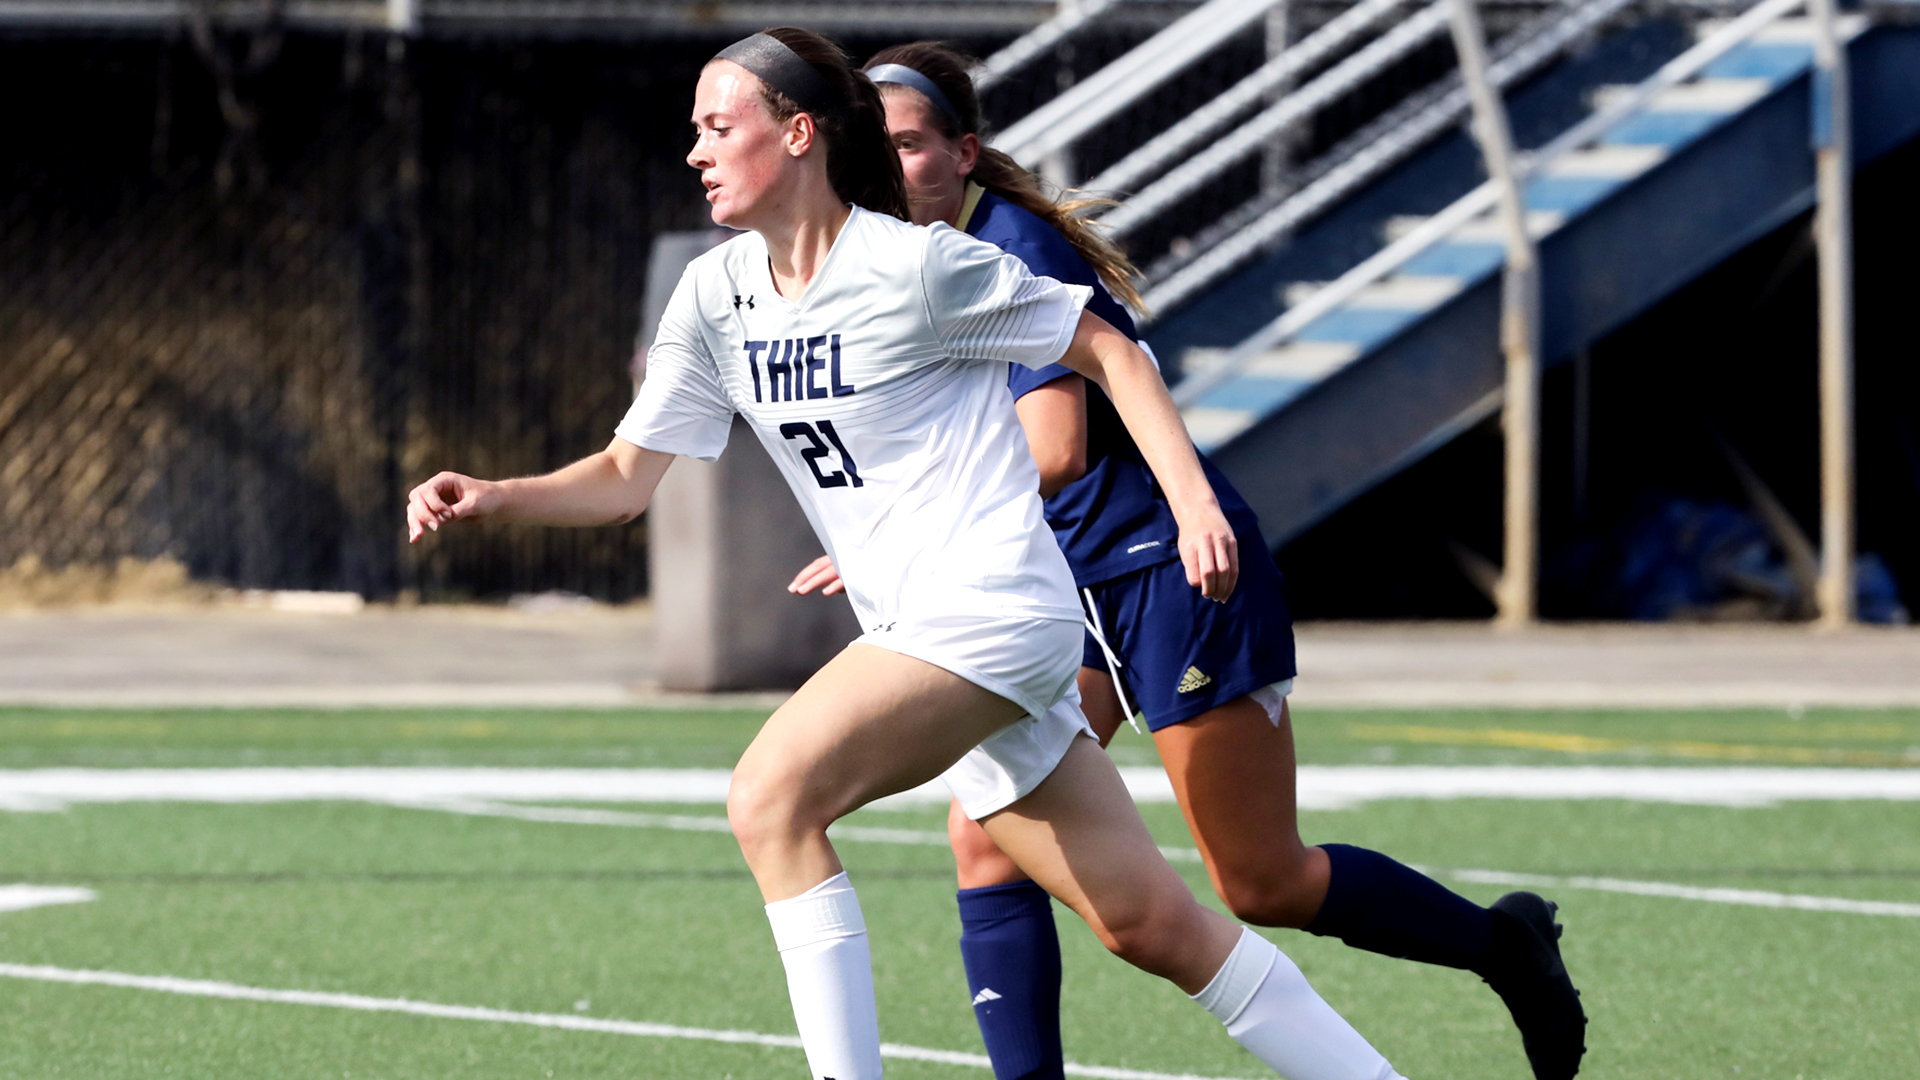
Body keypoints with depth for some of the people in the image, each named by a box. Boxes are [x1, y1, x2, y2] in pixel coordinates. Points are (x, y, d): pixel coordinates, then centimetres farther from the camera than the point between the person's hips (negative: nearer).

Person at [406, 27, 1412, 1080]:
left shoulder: (917, 265, -11)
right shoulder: (715, 295, 8)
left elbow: (1108, 350, -4)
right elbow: (627, 475, 10)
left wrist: (1193, 502, -12)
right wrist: (490, 498, -5)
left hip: (993, 605, -7)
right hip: (920, 637, 7)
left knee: (771, 796, -23)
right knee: (1151, 924, 7)